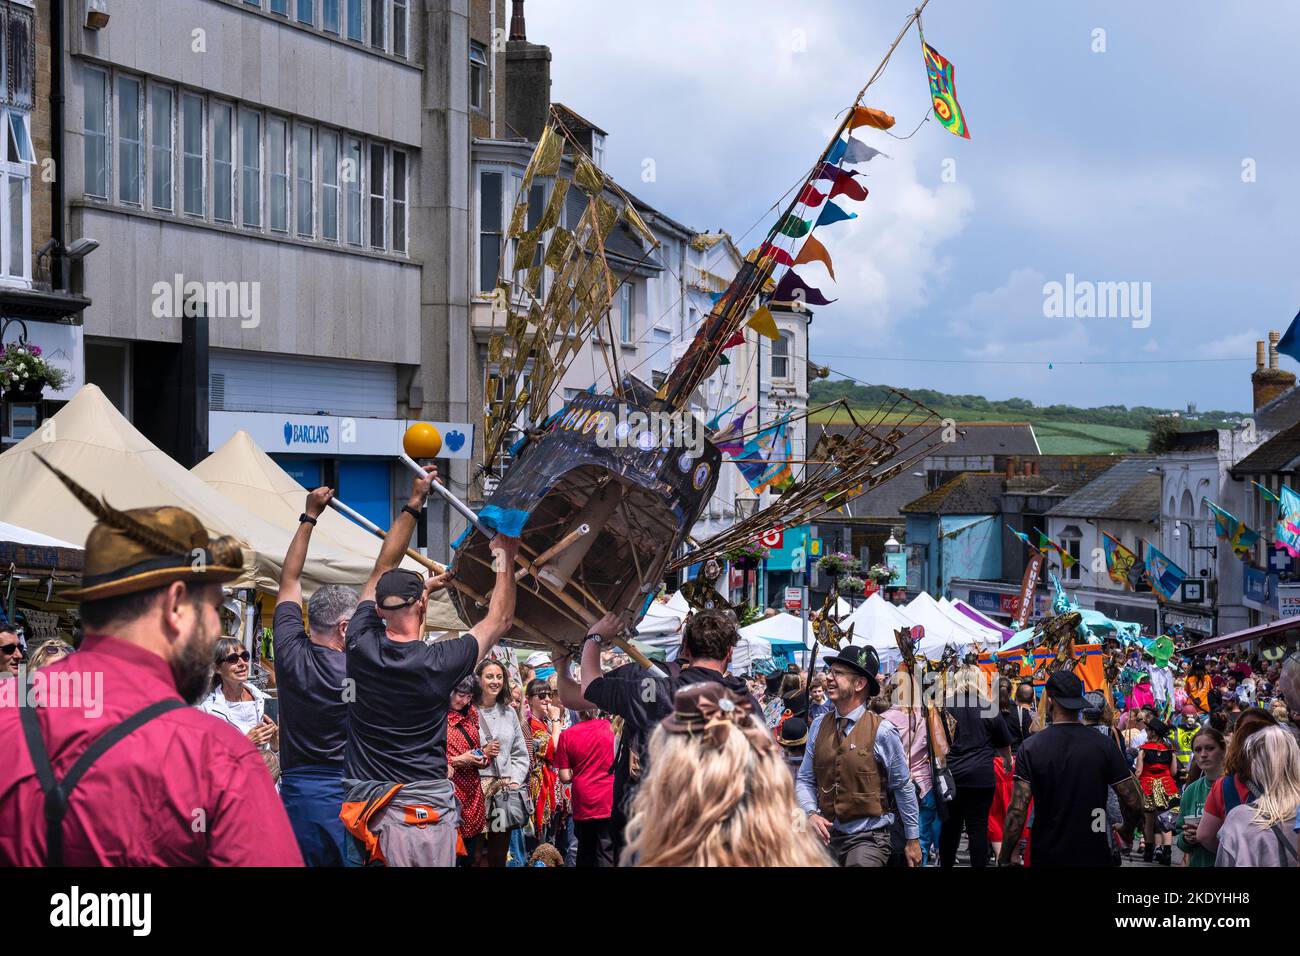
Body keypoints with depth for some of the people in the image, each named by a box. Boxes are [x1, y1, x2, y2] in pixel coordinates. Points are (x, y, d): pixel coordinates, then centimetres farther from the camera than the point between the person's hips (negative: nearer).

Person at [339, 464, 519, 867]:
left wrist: (414, 504, 17)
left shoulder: (362, 646, -2)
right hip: (424, 804, -4)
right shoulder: (439, 664, -10)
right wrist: (504, 558, 16)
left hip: (365, 800, 4)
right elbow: (499, 620, 7)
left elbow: (383, 570, 12)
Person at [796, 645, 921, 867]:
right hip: (828, 835, 4)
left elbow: (904, 788, -2)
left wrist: (913, 840, 3)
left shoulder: (882, 731, -10)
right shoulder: (818, 726, 3)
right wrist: (811, 814, -12)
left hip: (868, 838, -4)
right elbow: (805, 780, 7)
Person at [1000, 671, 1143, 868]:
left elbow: (1017, 811, -13)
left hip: (1048, 856, -1)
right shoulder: (1104, 745, -5)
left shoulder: (1030, 748, -8)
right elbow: (1134, 802, -6)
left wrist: (1005, 859, -6)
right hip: (1094, 856, 1)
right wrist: (1127, 829, 14)